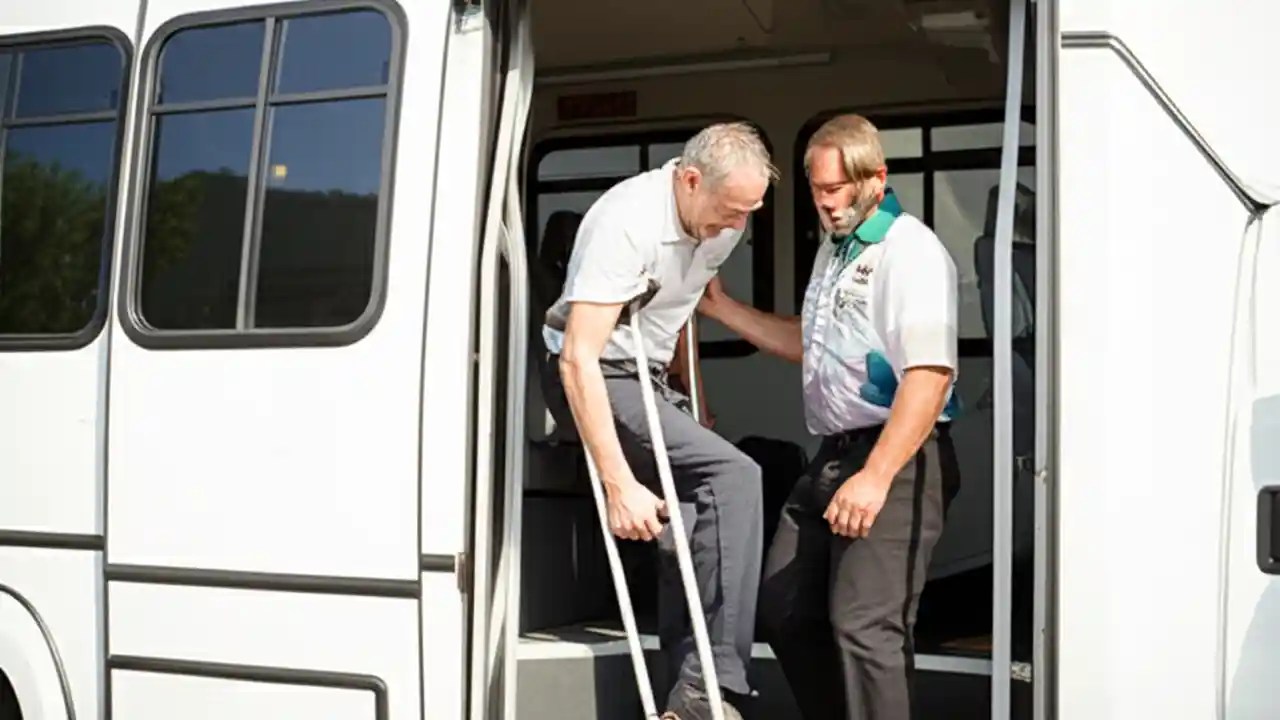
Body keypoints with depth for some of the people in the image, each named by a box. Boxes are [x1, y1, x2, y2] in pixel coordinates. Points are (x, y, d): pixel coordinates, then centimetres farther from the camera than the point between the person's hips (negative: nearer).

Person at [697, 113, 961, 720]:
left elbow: (929, 373, -23)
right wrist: (721, 308, 27)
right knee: (784, 609, 12)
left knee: (862, 624, -16)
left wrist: (876, 476, -29)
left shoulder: (910, 250, -12)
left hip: (896, 461, -10)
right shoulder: (833, 250, 19)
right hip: (833, 455, 10)